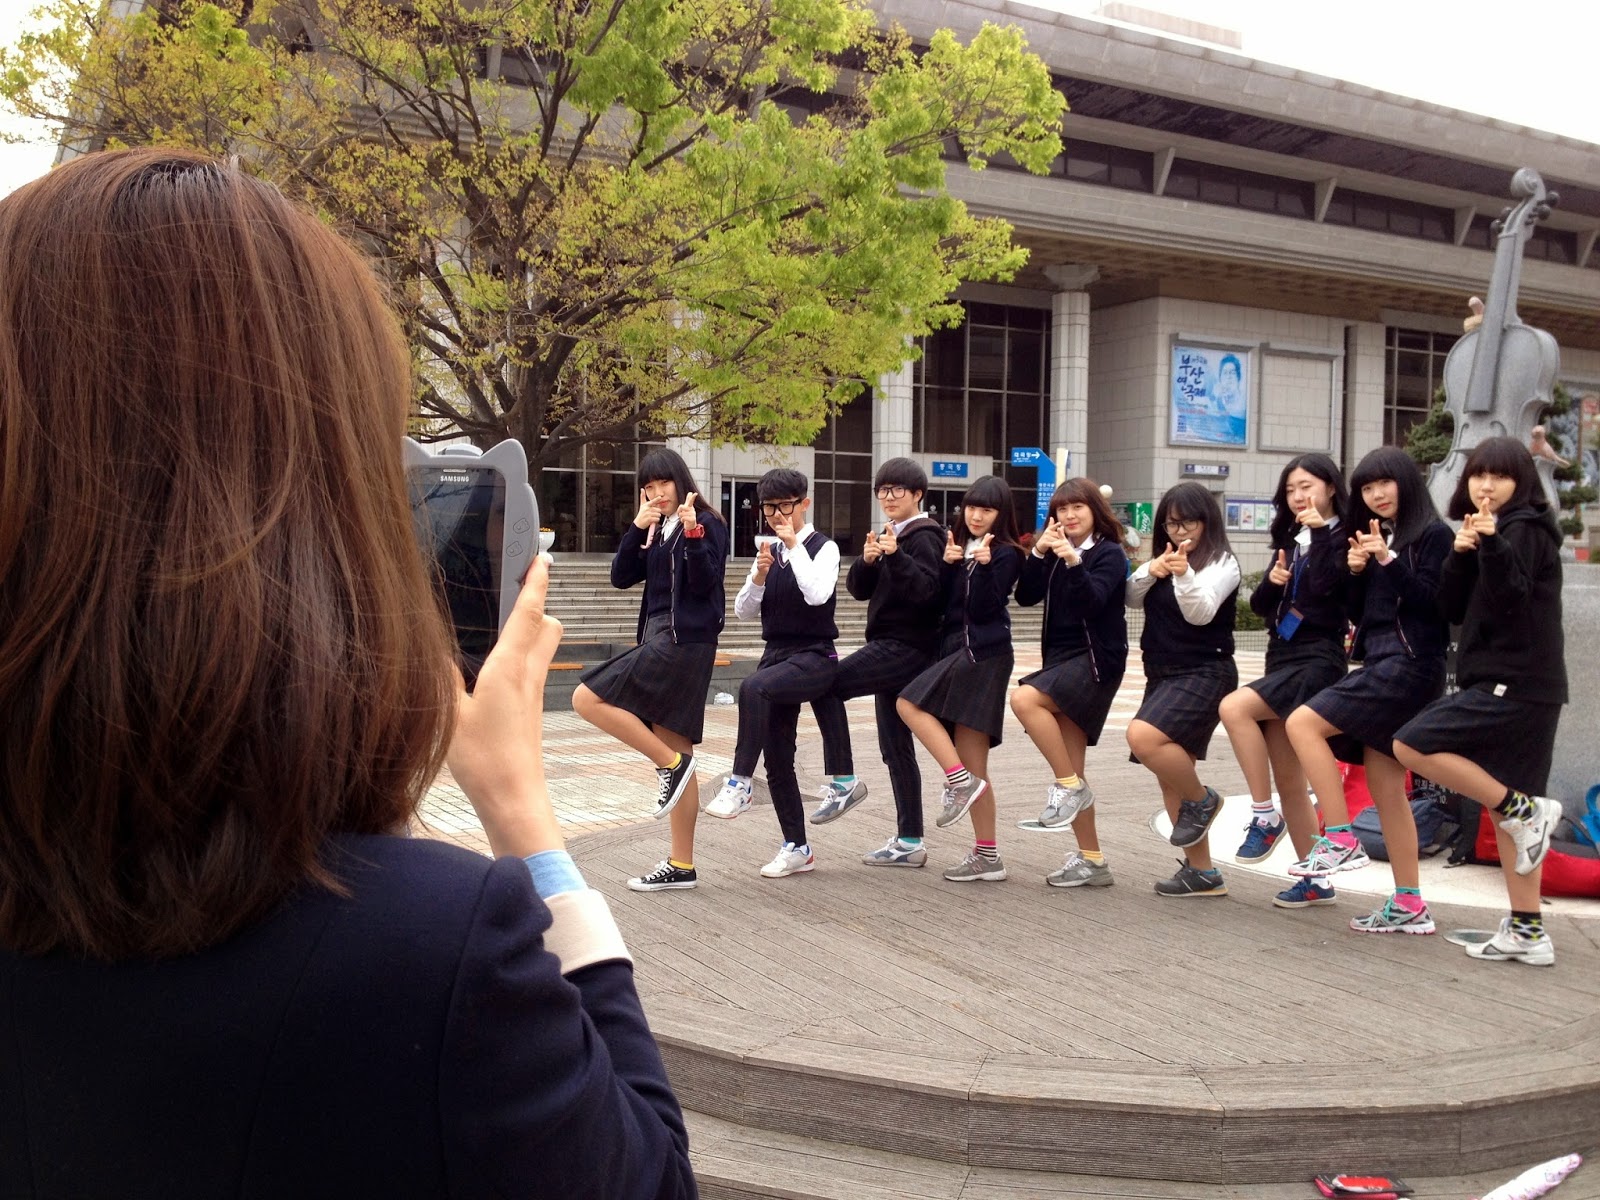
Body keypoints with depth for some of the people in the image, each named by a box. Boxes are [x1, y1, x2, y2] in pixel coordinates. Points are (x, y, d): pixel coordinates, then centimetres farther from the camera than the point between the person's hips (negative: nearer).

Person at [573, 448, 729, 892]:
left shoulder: (707, 523, -4)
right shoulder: (654, 530, 17)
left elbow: (704, 584, -14)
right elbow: (621, 577, 8)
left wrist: (692, 533, -25)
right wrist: (637, 528, -3)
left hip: (684, 642, -8)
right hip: (660, 639, 8)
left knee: (587, 699, -15)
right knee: (674, 756, 7)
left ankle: (670, 763, -8)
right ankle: (681, 865, 12)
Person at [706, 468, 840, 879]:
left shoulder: (824, 548, -5)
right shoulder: (770, 552, 11)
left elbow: (817, 594, -24)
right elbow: (743, 611, 8)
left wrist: (794, 545, -19)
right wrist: (759, 576, -9)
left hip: (814, 657, -7)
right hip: (776, 655, 7)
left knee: (754, 686, -36)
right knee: (778, 758, 6)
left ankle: (740, 783, -30)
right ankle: (797, 847, 17)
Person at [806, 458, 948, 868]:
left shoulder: (923, 537, -8)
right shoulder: (890, 535, 19)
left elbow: (927, 591, -22)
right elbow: (858, 588, 12)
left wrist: (895, 556, -30)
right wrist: (867, 560, -7)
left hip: (908, 646, -9)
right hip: (891, 647, 9)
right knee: (896, 746, 9)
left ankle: (844, 781, -14)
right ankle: (909, 843, 14)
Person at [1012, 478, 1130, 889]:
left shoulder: (1110, 554, -4)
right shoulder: (1055, 555, 13)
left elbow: (1092, 601, -19)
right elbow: (1026, 596, 1)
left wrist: (1072, 560, -30)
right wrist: (1038, 553, -10)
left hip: (1095, 659, -7)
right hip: (1062, 658, 7)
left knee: (1024, 698, -30)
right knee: (1069, 770, 3)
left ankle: (1070, 785, -17)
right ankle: (1091, 860, 10)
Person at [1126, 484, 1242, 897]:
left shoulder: (1222, 563, -6)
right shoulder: (1164, 560, 16)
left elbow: (1200, 613, -19)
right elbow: (1132, 599, 6)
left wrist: (1183, 573, -36)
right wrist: (1150, 571, -12)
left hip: (1204, 673, -8)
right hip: (1162, 674, 8)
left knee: (1143, 737, -29)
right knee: (1171, 776, 7)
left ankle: (1202, 800, -4)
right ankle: (1200, 872, 15)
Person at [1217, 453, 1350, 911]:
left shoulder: (1342, 538, -3)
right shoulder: (1289, 541, 17)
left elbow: (1325, 585, -21)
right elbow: (1259, 605, 13)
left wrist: (1319, 532, -17)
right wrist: (1271, 582, -7)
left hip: (1318, 659, -8)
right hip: (1282, 656, 8)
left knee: (1234, 707, -28)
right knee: (1288, 780, 6)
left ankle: (1264, 815, -16)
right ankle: (1315, 879, 15)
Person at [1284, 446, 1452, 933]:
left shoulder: (1432, 535, -4)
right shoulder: (1375, 536, 18)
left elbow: (1431, 601, -14)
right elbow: (1357, 612, 16)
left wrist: (1388, 561, -21)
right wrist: (1356, 572, 0)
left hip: (1409, 665, -8)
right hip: (1379, 664, 8)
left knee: (1302, 723, -18)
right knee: (1385, 785, 6)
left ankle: (1340, 839, -12)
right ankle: (1408, 906, 11)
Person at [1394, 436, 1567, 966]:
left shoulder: (1525, 529, -7)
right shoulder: (1488, 532, 17)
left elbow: (1509, 599, -22)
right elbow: (1451, 609, 9)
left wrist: (1490, 544, -35)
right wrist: (1460, 554, -5)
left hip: (1514, 684, -9)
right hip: (1502, 684, 9)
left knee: (1411, 745, -17)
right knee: (1504, 805, 8)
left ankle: (1524, 809, -8)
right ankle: (1527, 931, 11)